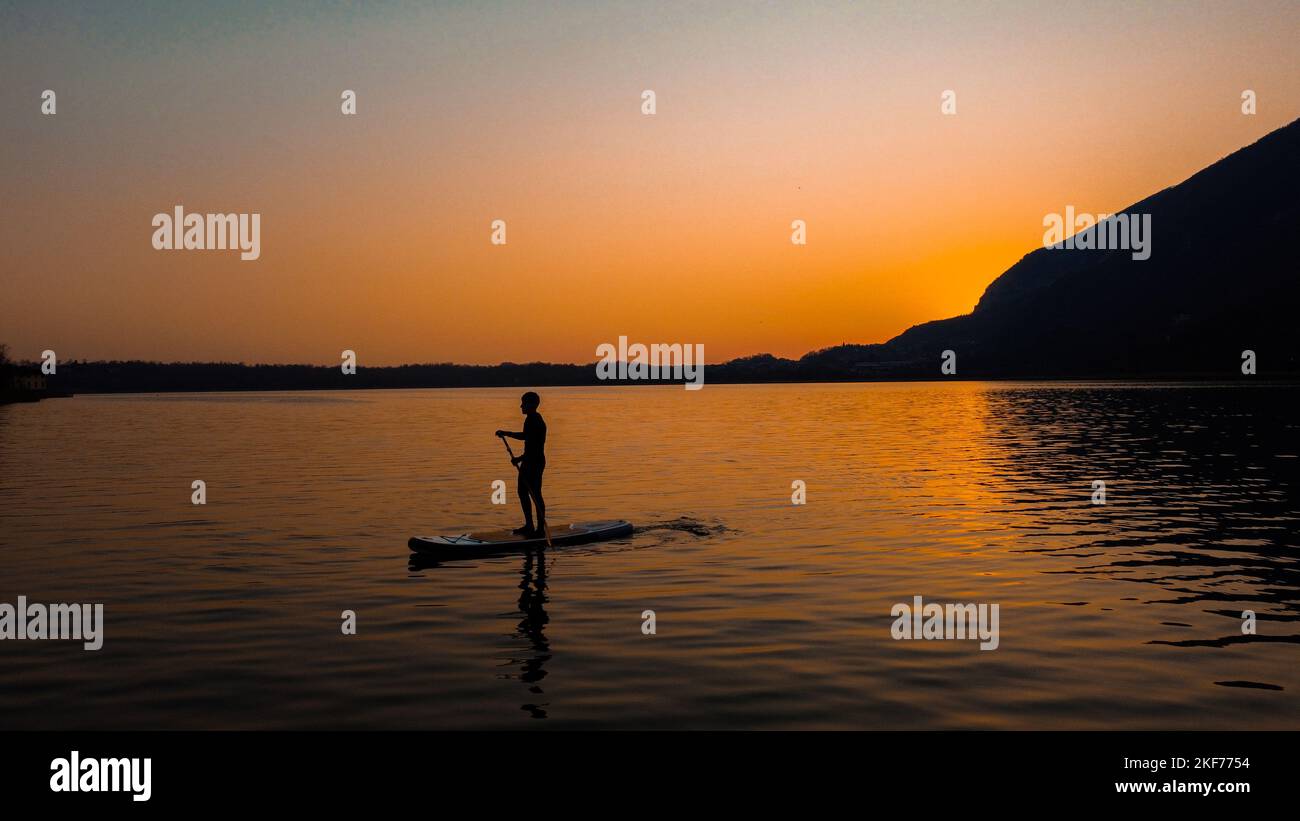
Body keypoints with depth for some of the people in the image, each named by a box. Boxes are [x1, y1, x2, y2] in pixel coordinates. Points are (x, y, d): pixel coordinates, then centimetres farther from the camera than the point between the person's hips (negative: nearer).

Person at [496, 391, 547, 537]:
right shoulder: (531, 419, 11)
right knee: (523, 492, 16)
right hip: (528, 462, 11)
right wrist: (506, 433, 26)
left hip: (535, 463, -11)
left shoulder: (536, 422, -20)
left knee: (535, 495, -5)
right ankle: (529, 526, 25)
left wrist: (520, 458, -24)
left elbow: (536, 447, -24)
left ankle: (541, 529, 3)